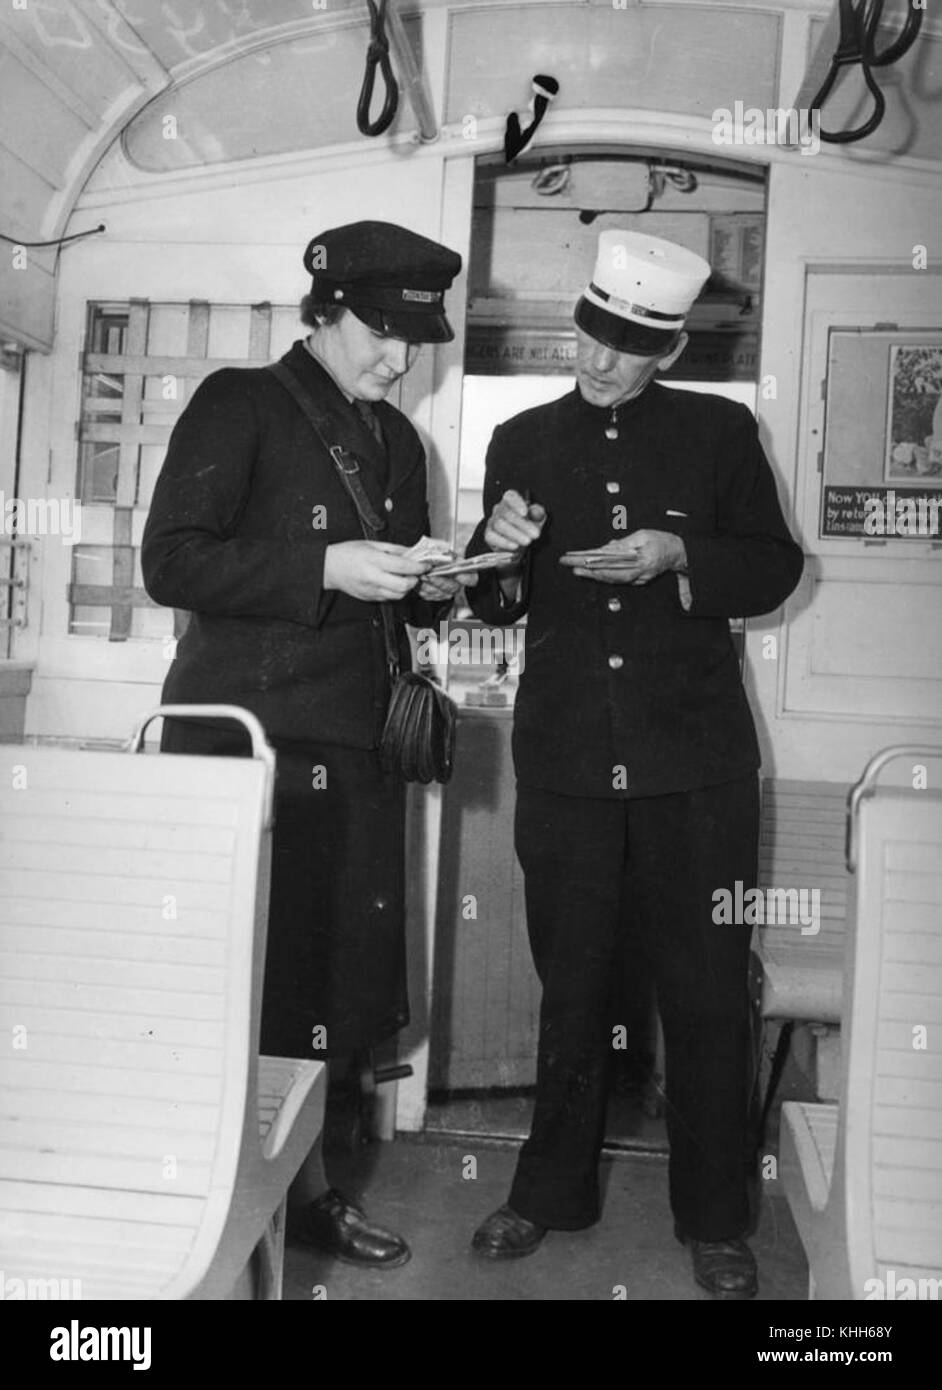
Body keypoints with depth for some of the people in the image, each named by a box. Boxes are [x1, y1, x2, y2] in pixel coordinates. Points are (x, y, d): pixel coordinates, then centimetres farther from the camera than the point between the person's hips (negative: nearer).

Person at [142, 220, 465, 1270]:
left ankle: (303, 1185, 28)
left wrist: (430, 583, 2)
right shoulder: (239, 404, -3)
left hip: (358, 748, 7)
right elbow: (170, 562, -13)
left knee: (341, 978, 11)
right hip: (251, 741, -7)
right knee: (257, 978, -1)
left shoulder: (394, 437, 18)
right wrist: (327, 568, -20)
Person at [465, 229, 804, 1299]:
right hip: (565, 757, 2)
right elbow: (495, 607, 11)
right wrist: (500, 553, -12)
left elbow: (775, 568, 5)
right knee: (571, 984, 11)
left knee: (707, 990, 5)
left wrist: (678, 555, -12)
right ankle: (552, 1191, 28)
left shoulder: (720, 431, 5)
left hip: (694, 759, -1)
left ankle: (713, 1221, 21)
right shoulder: (522, 440, 10)